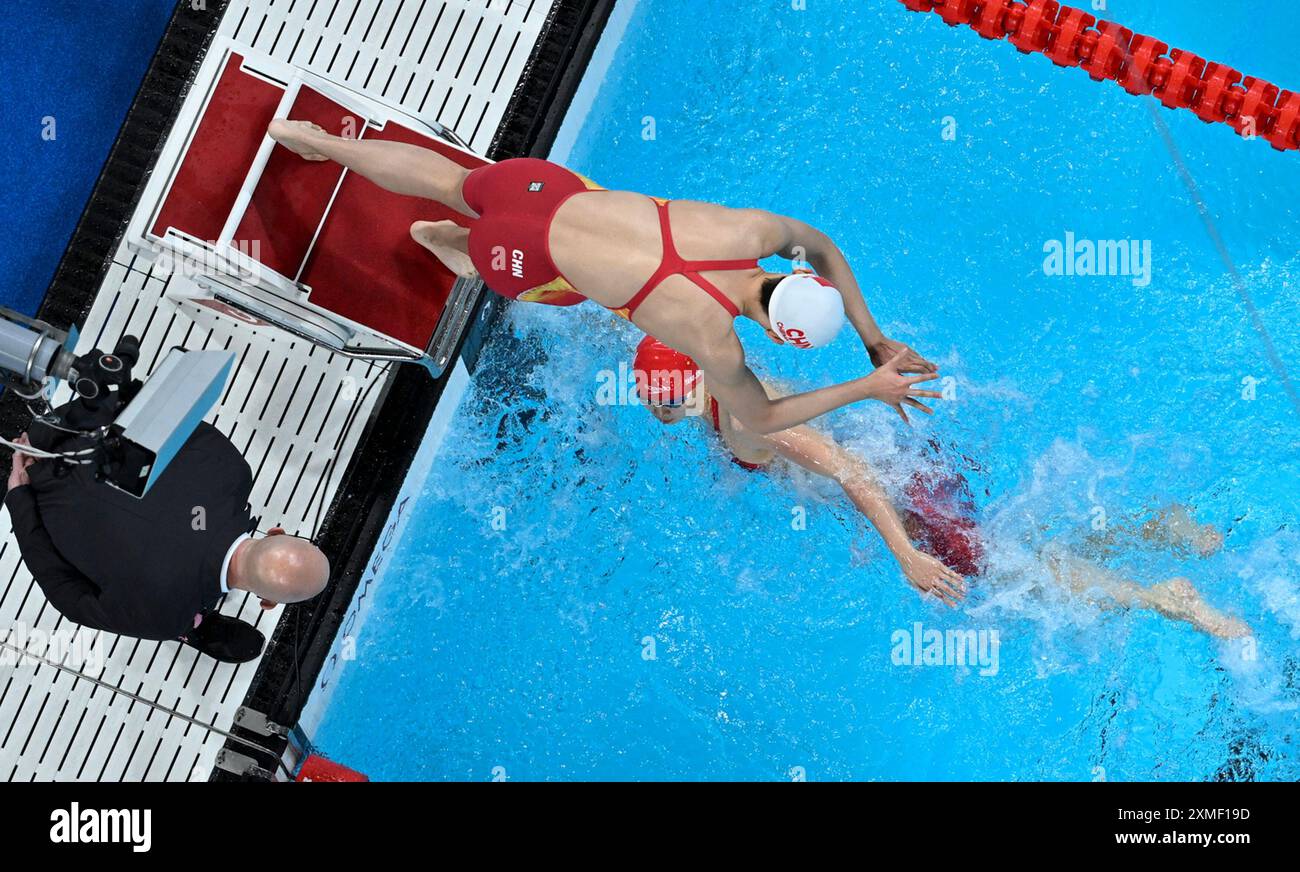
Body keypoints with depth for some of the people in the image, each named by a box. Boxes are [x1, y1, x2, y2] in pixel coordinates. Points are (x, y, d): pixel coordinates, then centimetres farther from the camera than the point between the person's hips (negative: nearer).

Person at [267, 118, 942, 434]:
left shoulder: (758, 229, -14)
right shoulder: (713, 339, -26)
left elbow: (823, 248, 9)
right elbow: (761, 419, -11)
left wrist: (874, 340, 6)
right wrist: (867, 389, -14)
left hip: (549, 184, 5)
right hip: (531, 252, -5)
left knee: (447, 181, 30)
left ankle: (314, 139, 45)